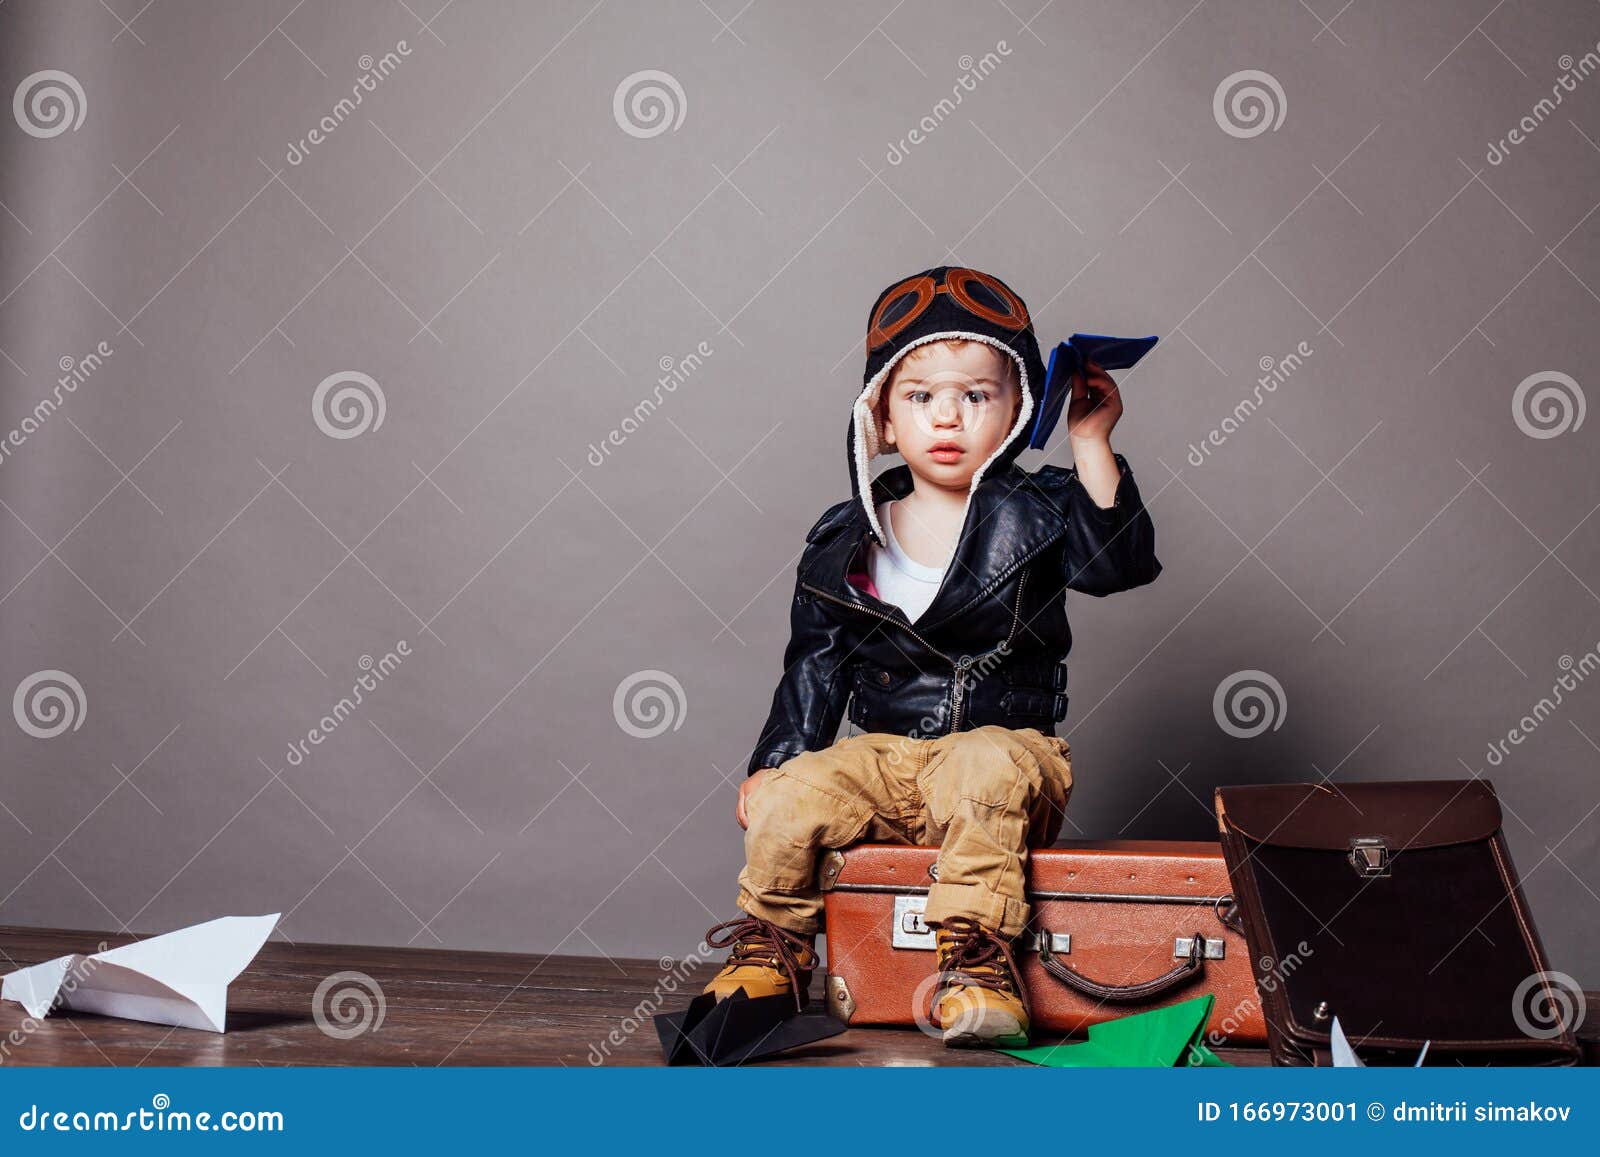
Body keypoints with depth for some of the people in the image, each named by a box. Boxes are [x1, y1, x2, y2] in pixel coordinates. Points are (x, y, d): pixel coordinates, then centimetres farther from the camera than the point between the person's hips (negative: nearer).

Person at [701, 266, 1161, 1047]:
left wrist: (1091, 446, -23)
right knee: (785, 801, -19)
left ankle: (975, 960, -27)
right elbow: (816, 665, 13)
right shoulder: (844, 543, 7)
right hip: (883, 756, 3)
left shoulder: (1036, 514, 1)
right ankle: (769, 952, 5)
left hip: (1004, 744, -3)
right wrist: (774, 760, 5)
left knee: (982, 774, -36)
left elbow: (1119, 562, -18)